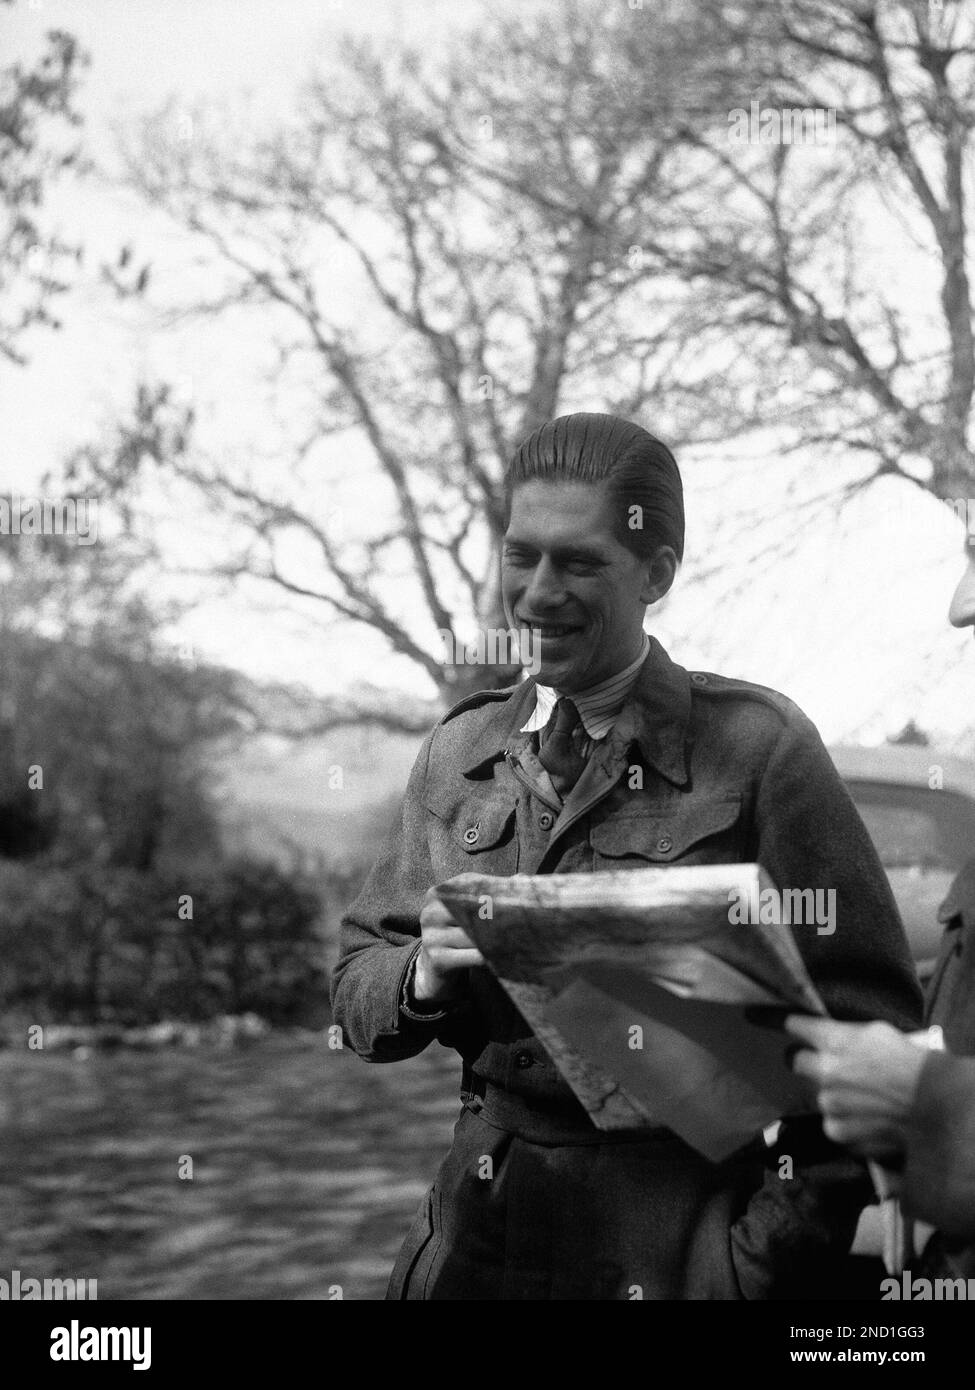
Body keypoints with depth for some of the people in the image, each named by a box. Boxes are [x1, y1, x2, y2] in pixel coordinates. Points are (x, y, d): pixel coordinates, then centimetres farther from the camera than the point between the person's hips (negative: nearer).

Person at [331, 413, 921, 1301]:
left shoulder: (758, 745, -10)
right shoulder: (458, 752, 5)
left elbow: (867, 1031, -10)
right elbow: (357, 986, 8)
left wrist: (775, 1253, -15)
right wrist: (423, 975, -13)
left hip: (676, 1253, -4)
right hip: (473, 1237, 4)